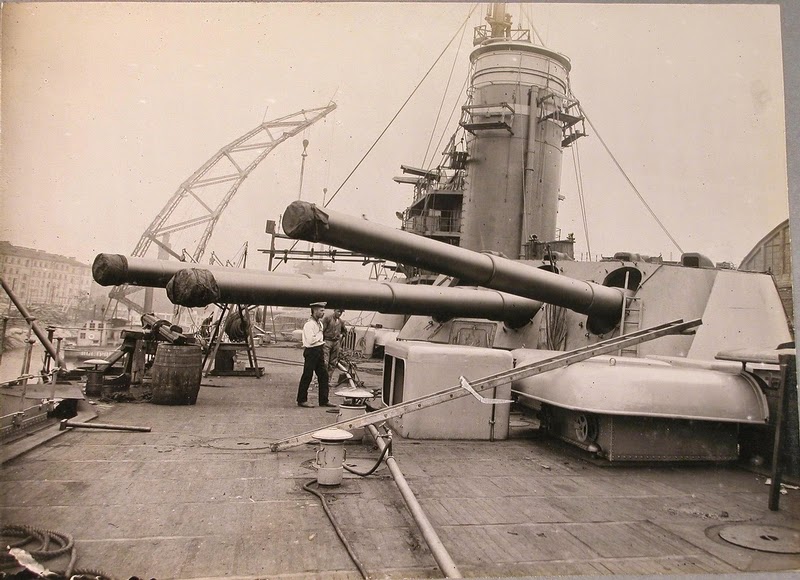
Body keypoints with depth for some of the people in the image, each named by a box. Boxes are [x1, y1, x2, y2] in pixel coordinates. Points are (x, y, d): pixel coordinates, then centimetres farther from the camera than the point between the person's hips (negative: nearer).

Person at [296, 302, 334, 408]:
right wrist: (320, 334, -11)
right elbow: (311, 340, -25)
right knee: (307, 376, 0)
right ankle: (302, 400, 11)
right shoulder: (309, 324, -16)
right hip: (311, 352, -9)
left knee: (323, 375, 8)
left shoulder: (319, 323, 13)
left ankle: (324, 400, 13)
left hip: (319, 351, 9)